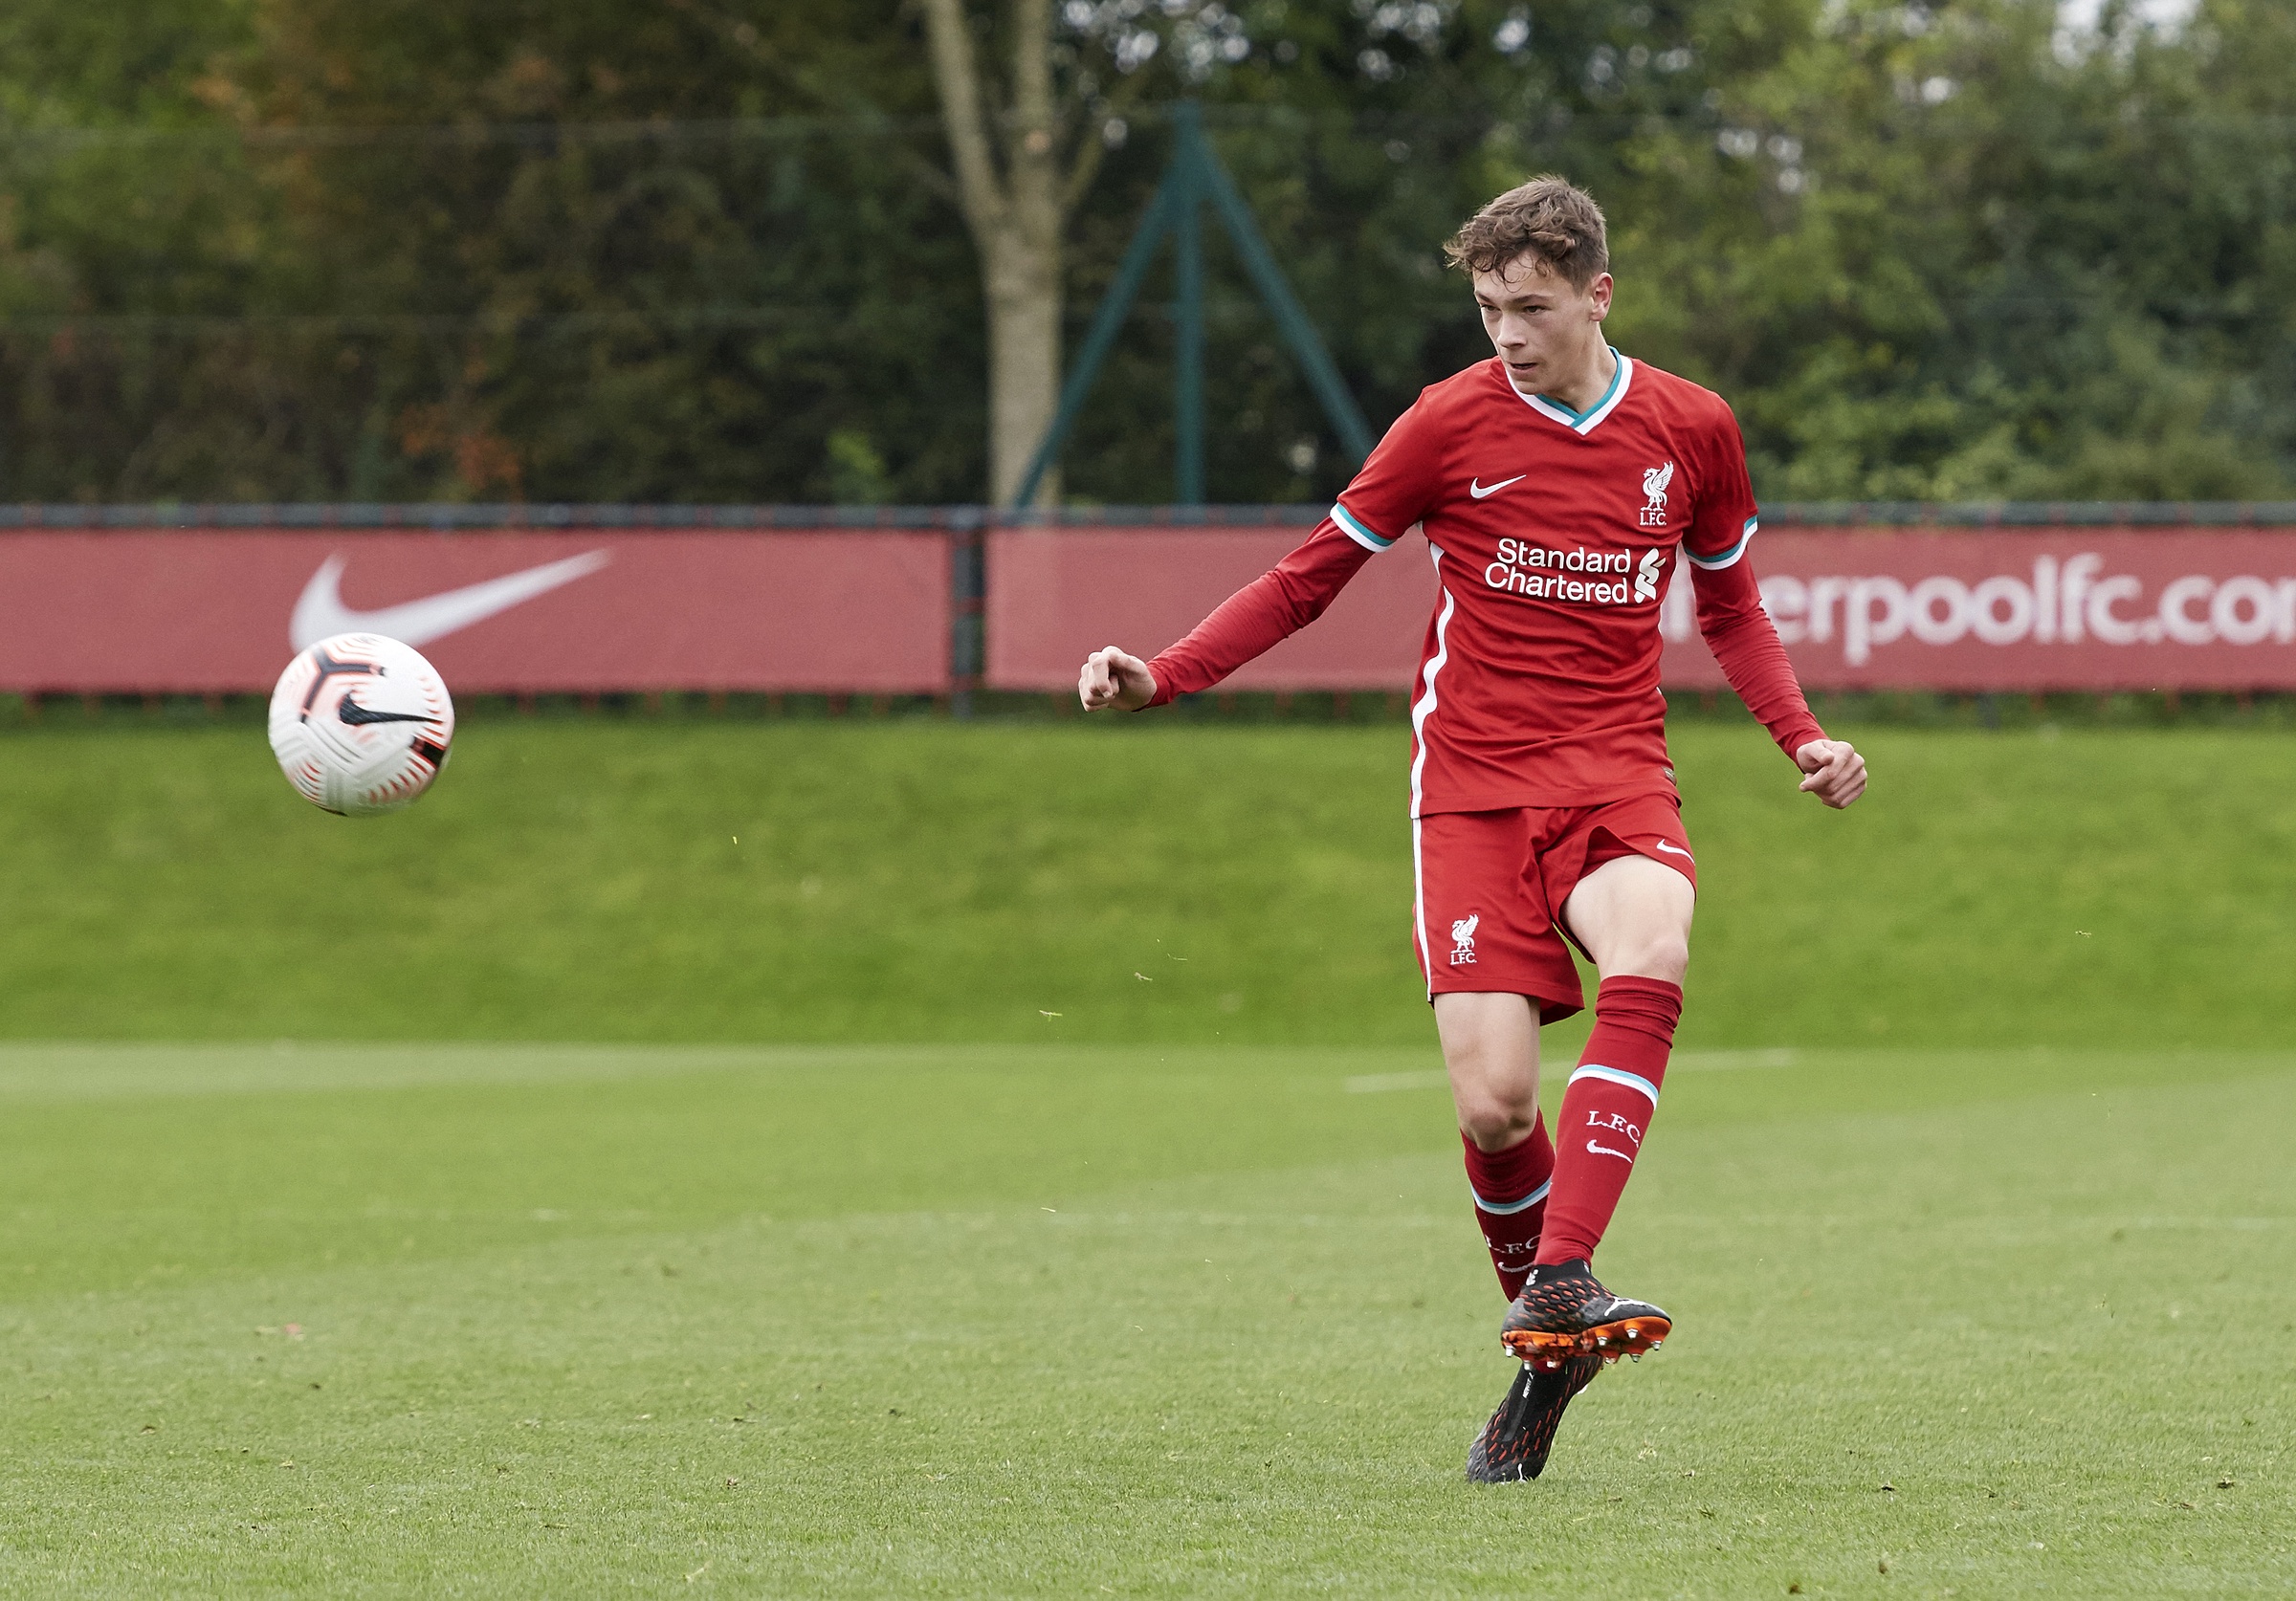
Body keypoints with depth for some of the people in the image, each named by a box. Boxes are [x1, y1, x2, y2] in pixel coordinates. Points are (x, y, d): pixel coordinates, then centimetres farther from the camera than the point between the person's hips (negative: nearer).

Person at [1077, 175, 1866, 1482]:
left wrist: (1802, 736, 6)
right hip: (1475, 785, -1)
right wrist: (1161, 677, -4)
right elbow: (1311, 577, 7)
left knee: (1650, 957, -34)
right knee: (1495, 1106, -14)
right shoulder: (1452, 422, -1)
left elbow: (1731, 604, 22)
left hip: (1618, 775, 1)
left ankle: (1560, 1285, -36)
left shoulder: (1691, 430, 5)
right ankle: (1549, 1357, 13)